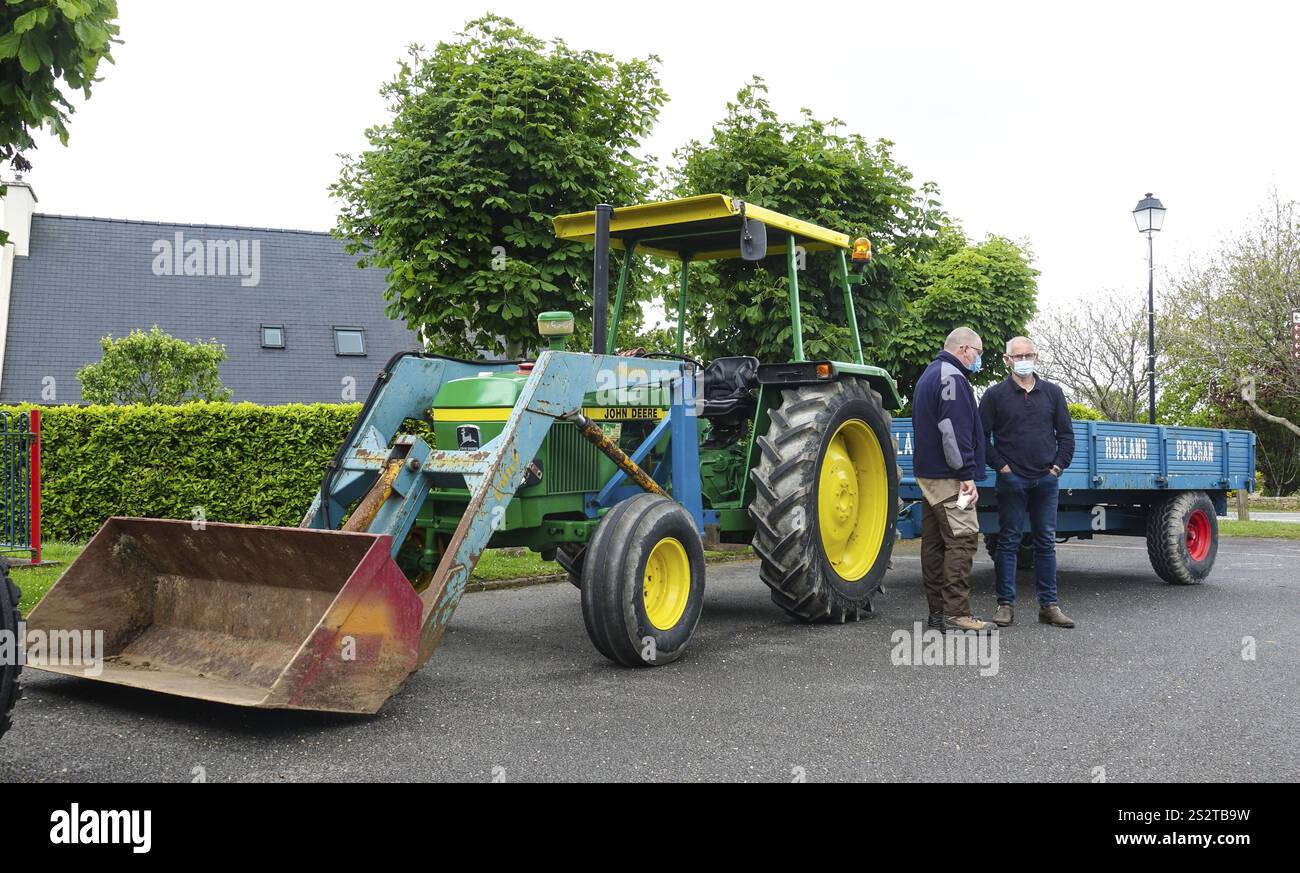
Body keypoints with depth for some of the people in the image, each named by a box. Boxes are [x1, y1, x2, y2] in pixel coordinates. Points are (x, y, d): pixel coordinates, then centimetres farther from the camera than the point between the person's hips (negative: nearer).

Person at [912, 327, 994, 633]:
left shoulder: (928, 376, 21)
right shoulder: (952, 378, -12)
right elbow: (954, 431, -20)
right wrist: (967, 475, -19)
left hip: (928, 474, 10)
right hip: (948, 477, -10)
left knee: (934, 542, 10)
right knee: (962, 540, -11)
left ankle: (938, 611, 13)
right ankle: (956, 614, -13)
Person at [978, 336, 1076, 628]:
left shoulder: (1052, 393, 10)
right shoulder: (995, 395, 0)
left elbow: (1066, 434, 13)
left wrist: (1058, 465, 2)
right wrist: (1000, 466, -6)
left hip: (1046, 480, 3)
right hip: (1012, 480, -3)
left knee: (1046, 543, 6)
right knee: (1008, 542, 1)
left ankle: (1049, 605, 12)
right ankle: (1005, 604, 6)